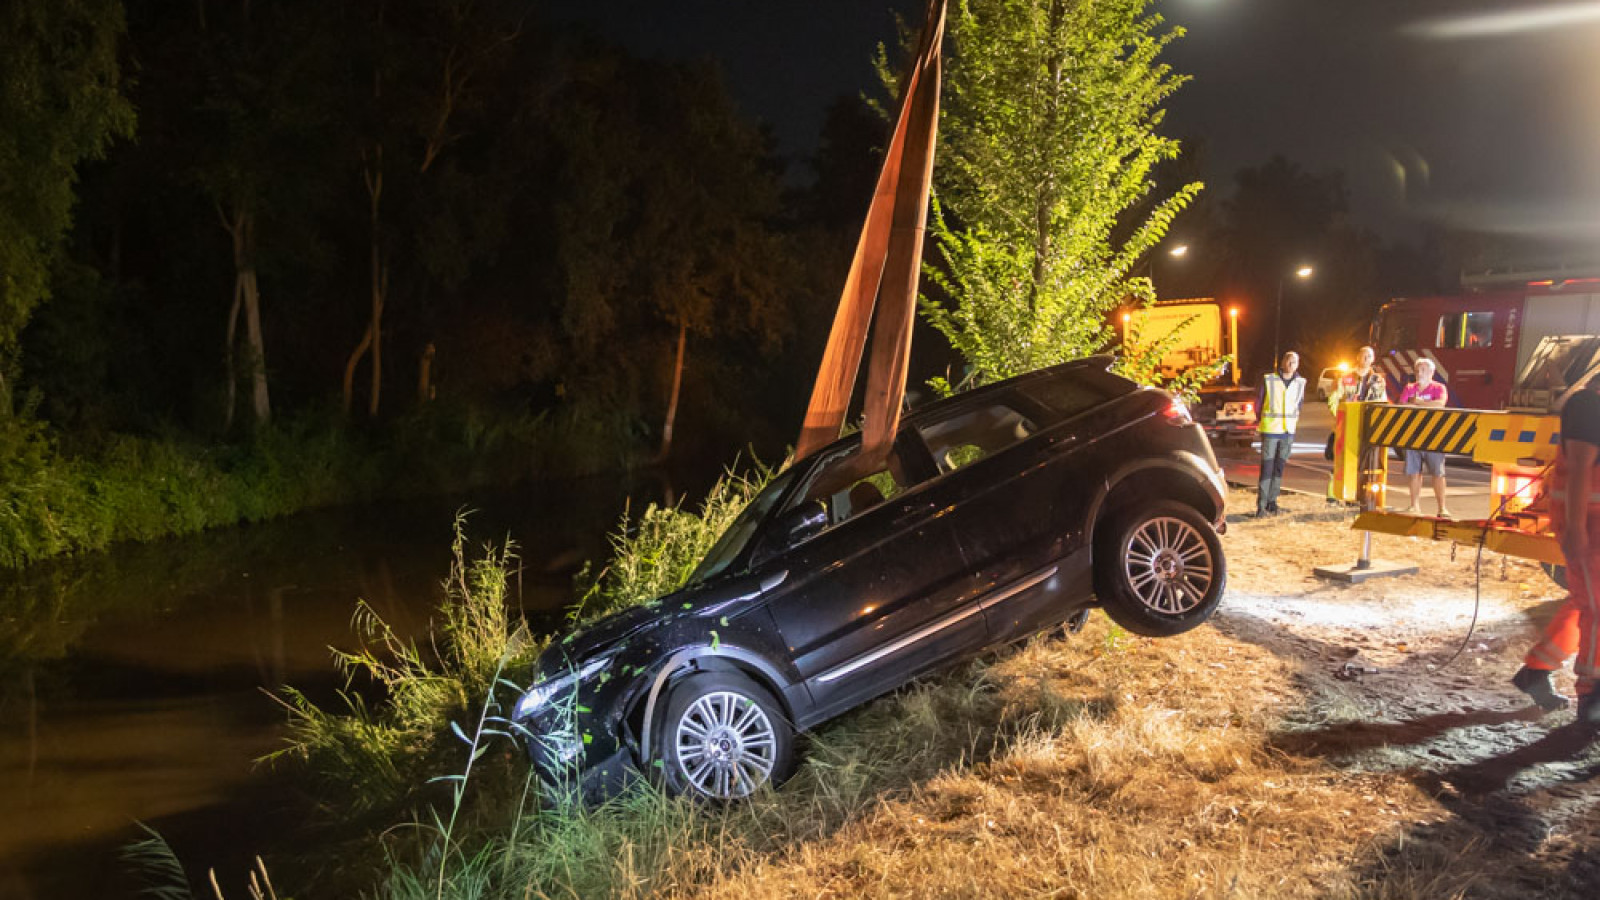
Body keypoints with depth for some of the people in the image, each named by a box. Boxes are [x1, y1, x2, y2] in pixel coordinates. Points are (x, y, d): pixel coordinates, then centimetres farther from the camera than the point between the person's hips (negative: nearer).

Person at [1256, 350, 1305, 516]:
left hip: (1289, 431, 4)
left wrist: (1294, 419, 15)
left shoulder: (1300, 383, 6)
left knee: (1279, 468, 9)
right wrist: (1260, 421, 7)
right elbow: (1258, 401, 3)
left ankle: (1272, 502, 17)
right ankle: (1261, 505, -7)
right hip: (1270, 429, -4)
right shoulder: (1268, 380, -5)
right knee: (1267, 468, -8)